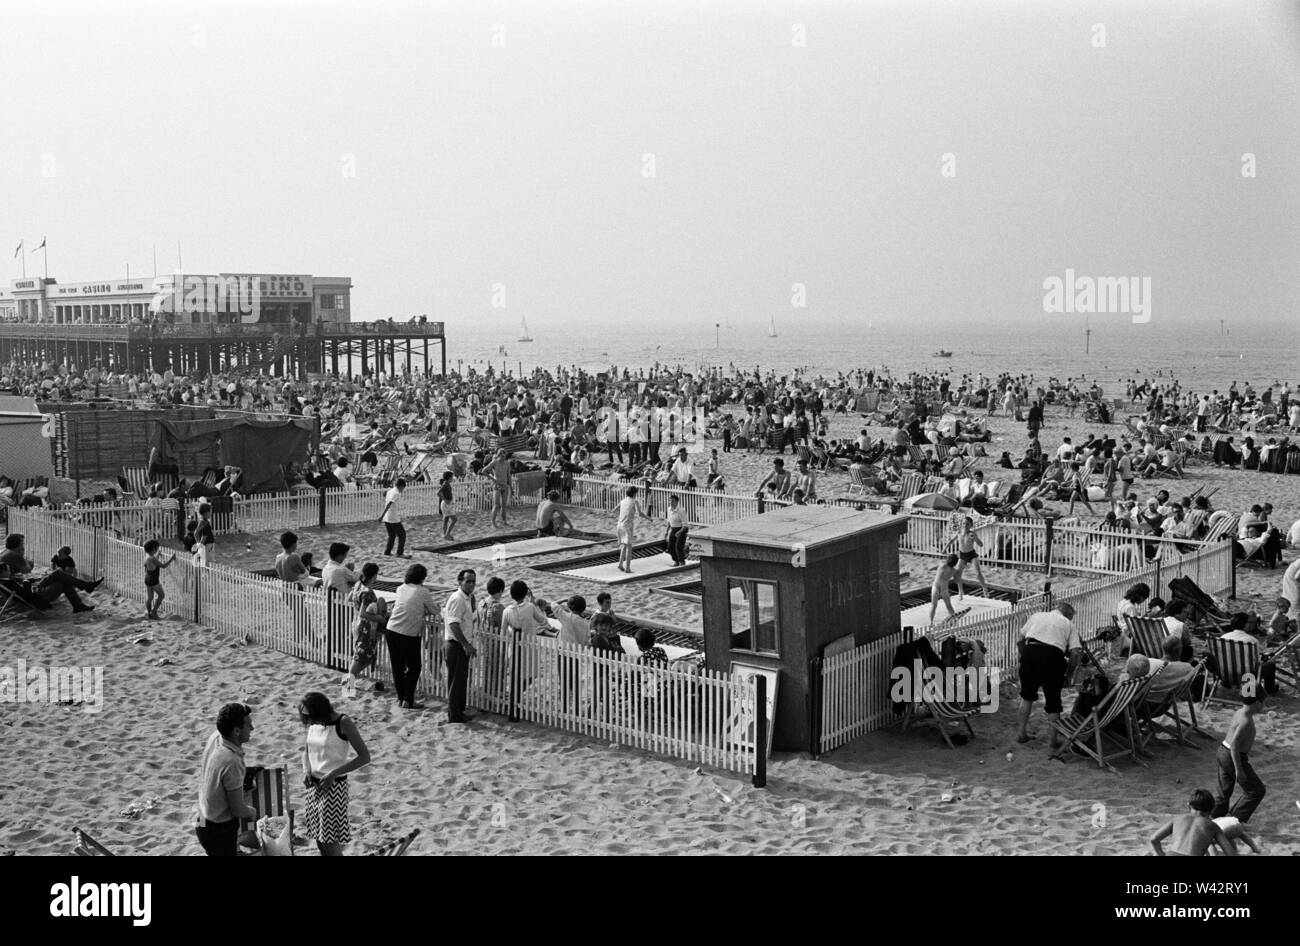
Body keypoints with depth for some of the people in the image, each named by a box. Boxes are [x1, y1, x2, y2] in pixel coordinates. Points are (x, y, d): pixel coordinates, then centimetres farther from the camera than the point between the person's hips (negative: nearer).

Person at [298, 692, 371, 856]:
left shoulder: (343, 723, -17)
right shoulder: (313, 723, 1)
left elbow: (365, 757, -18)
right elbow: (306, 751, 16)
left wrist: (334, 773, -21)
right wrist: (306, 770, -4)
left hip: (333, 786, -6)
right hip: (314, 786, 6)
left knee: (330, 842, -5)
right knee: (319, 838, 11)